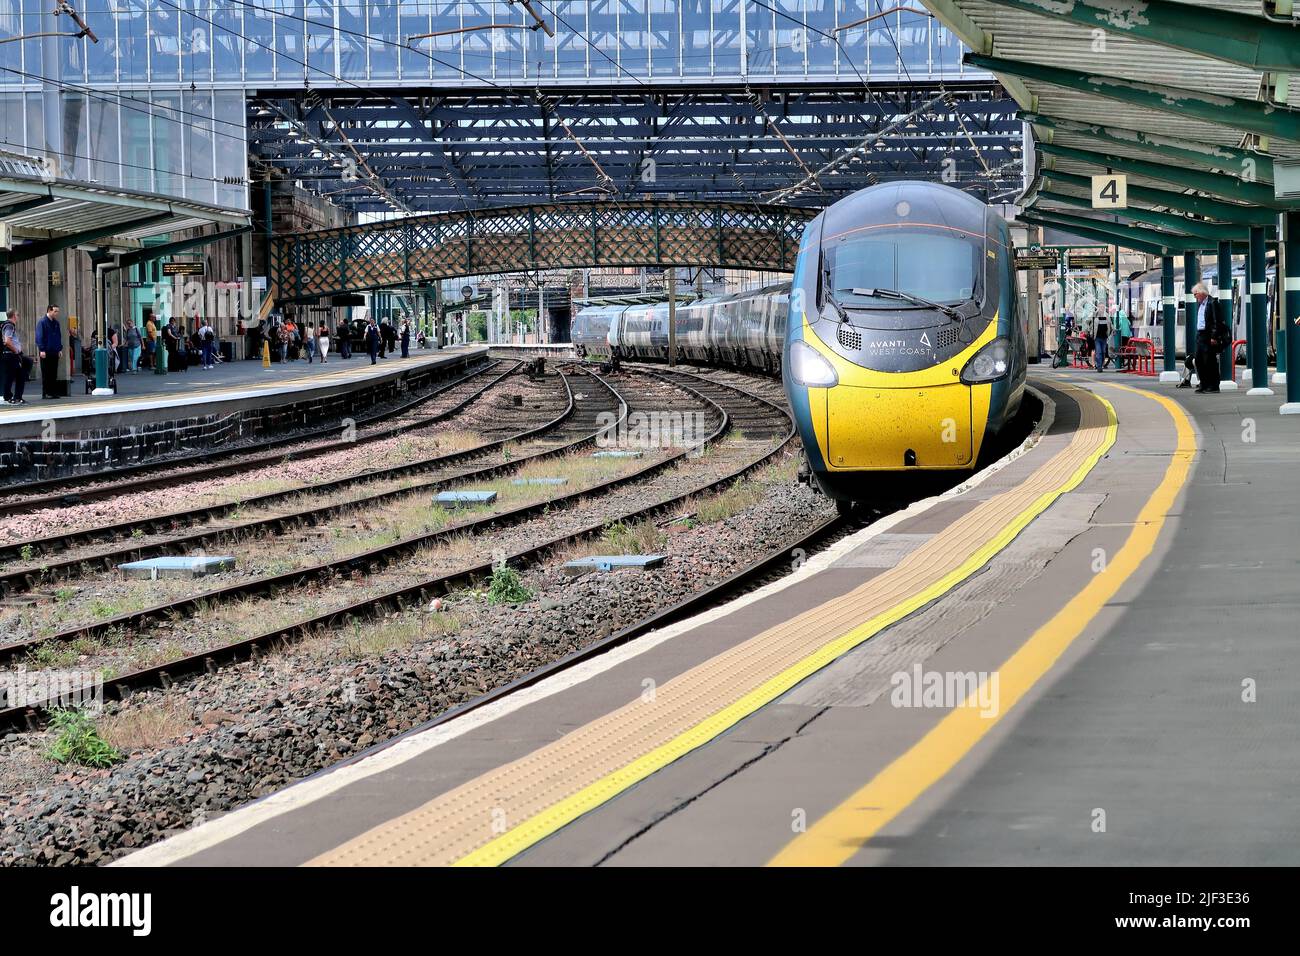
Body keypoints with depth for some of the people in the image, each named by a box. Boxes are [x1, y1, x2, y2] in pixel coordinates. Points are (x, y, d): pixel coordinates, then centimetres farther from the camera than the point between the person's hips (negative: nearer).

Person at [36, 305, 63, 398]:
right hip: (45, 352, -6)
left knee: (54, 373, 6)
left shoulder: (56, 323, 13)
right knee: (46, 374, -3)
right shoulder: (42, 322, -7)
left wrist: (60, 349, 11)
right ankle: (46, 393, -1)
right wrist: (42, 350, -17)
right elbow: (39, 337, -11)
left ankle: (53, 392, 10)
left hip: (54, 352, 6)